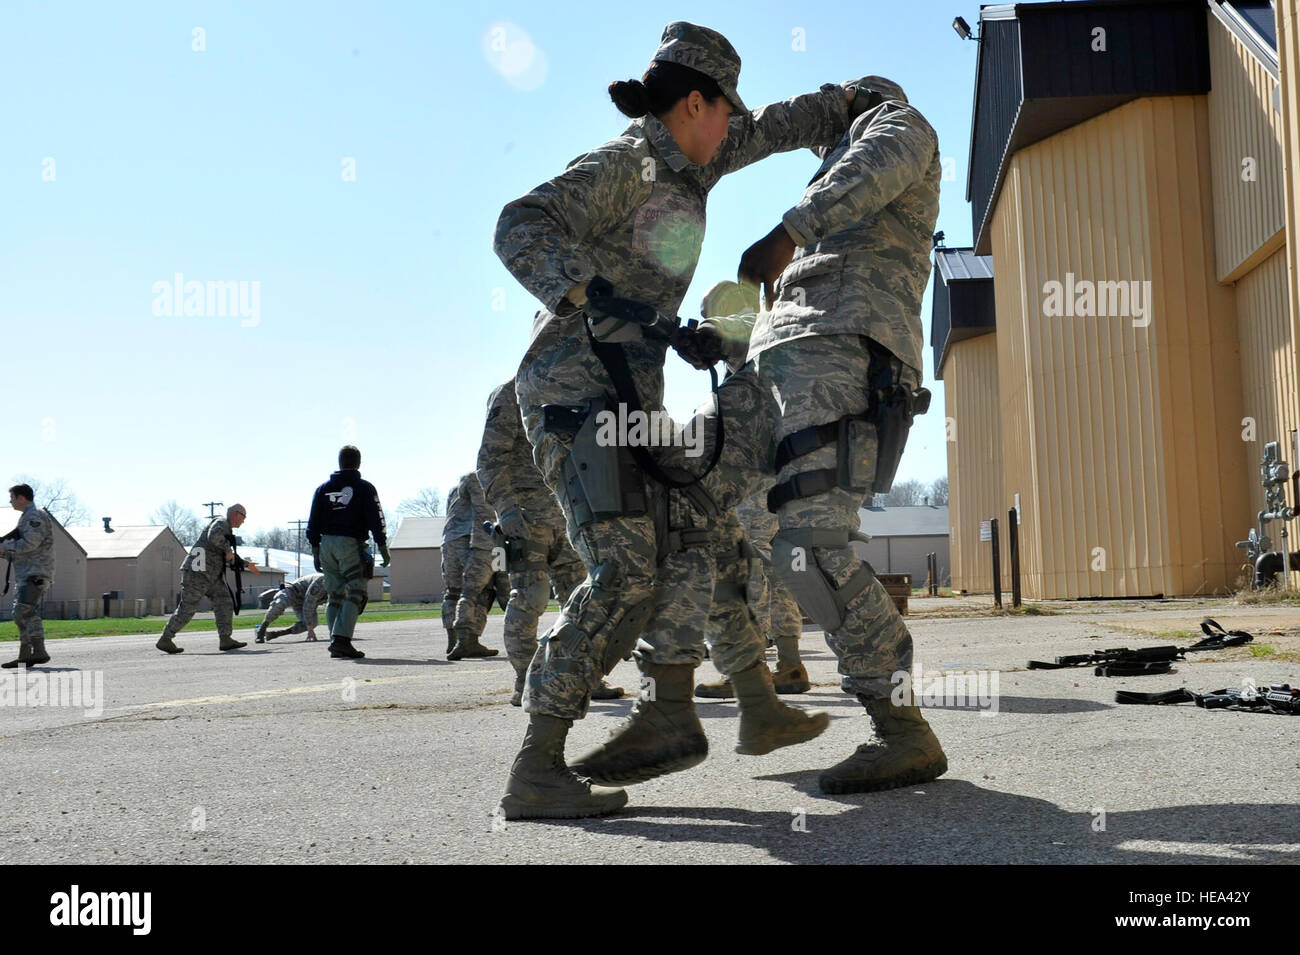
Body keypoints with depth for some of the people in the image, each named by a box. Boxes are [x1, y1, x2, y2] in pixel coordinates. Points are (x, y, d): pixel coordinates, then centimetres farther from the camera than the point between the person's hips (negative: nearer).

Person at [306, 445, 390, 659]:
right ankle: (341, 640, -20)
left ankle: (336, 644, 7)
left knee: (335, 596, 10)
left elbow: (313, 523, 12)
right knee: (355, 594, -6)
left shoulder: (323, 489, 13)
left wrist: (315, 550, 15)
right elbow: (376, 520, -4)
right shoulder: (364, 488, 1)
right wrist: (383, 548, 0)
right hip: (351, 545, -5)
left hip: (327, 544, 5)